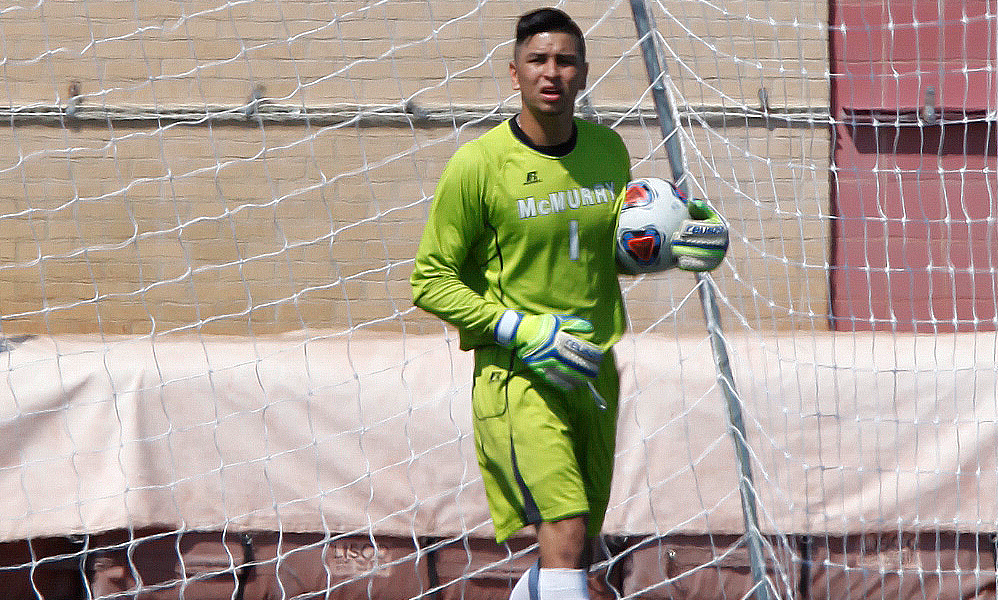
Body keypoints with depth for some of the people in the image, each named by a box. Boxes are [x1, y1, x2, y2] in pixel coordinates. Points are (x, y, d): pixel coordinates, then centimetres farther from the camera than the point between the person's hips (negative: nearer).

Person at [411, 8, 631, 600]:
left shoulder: (609, 150, 6)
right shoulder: (478, 164, -10)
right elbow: (430, 281, -7)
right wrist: (524, 332, -17)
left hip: (594, 369, 6)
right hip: (516, 374, -6)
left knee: (580, 552, 12)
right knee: (565, 537, -20)